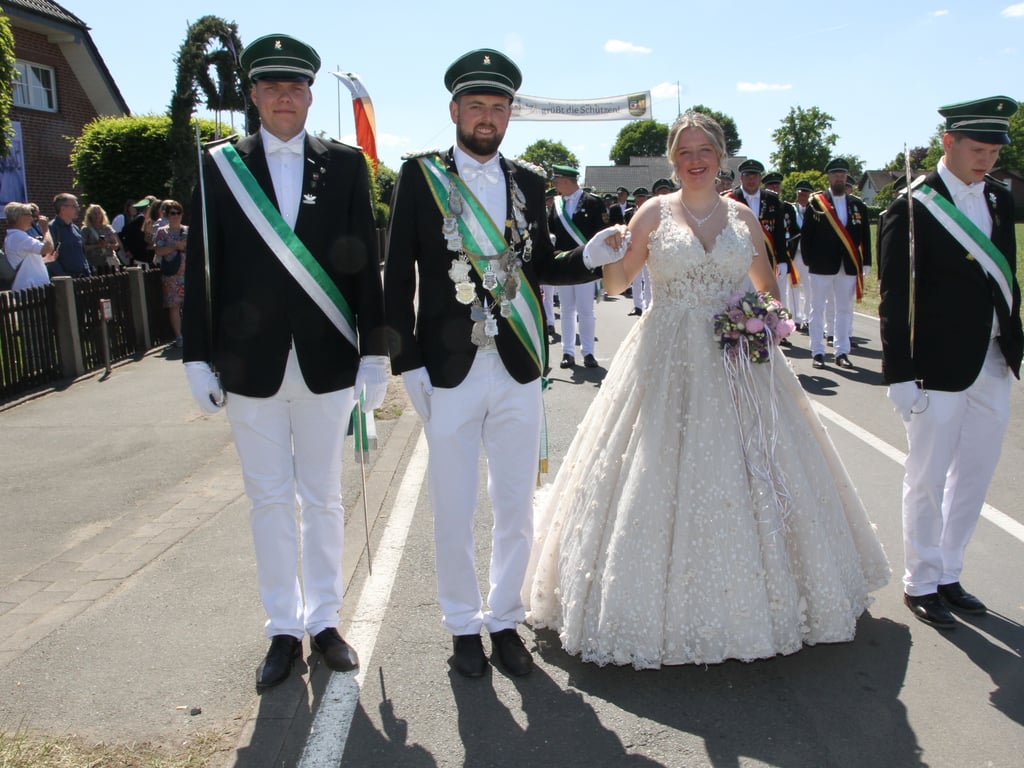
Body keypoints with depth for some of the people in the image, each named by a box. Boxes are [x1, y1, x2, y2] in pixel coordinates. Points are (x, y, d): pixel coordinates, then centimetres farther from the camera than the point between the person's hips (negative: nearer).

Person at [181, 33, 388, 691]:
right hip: (251, 365, 0)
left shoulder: (346, 164, 4)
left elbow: (366, 264, 2)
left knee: (323, 496, 10)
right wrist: (199, 358, -2)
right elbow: (201, 268, 2)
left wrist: (375, 353, -2)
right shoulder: (219, 166, 4)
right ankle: (284, 629, 24)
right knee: (270, 499, 9)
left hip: (326, 362, 0)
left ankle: (325, 621, 26)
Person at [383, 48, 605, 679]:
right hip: (448, 371, -2)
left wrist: (594, 257, -6)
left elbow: (543, 267, 13)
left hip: (519, 371, 3)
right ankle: (465, 624, 29)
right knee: (454, 514, 8)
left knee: (517, 509, 12)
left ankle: (505, 619, 31)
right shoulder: (420, 175, 0)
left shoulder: (529, 181, 8)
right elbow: (399, 274, -1)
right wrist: (408, 363, -6)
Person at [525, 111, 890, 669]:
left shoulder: (743, 217, 9)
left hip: (736, 361, 3)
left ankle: (748, 595, 23)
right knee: (663, 473, -2)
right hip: (667, 361, -2)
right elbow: (617, 284, 1)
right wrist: (609, 254, -19)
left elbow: (768, 287, 18)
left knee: (744, 472, 5)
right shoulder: (654, 213, 2)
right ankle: (666, 599, 12)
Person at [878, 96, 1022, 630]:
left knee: (974, 476, 14)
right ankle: (920, 583, 22)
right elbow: (894, 299, -12)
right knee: (928, 480, 6)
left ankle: (948, 574, 30)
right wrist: (900, 374, -14)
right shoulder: (912, 208, -10)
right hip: (939, 367, -6)